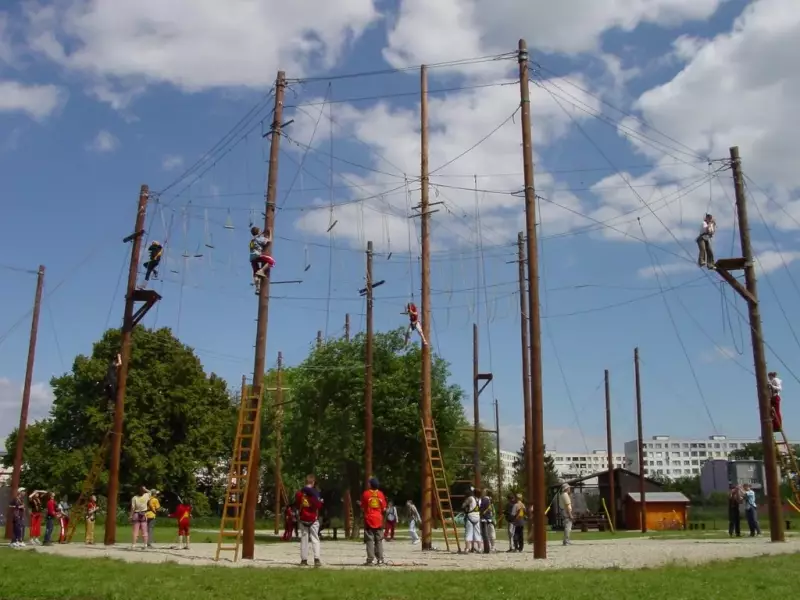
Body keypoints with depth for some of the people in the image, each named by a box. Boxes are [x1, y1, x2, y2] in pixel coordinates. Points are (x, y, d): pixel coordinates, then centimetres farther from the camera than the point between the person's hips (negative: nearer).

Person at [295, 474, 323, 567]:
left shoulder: (299, 493, 3)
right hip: (313, 519, -3)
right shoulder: (315, 492, -10)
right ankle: (316, 559, -9)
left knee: (304, 539, 8)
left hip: (303, 519, 3)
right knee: (315, 539, 1)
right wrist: (320, 502, 6)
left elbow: (297, 505, 10)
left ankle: (304, 560, 7)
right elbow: (318, 505, -13)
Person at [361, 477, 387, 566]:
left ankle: (370, 560, -5)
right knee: (379, 540, 10)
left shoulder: (365, 494, -5)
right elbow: (384, 509, 3)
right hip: (378, 520, 2)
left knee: (370, 541, 0)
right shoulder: (380, 494, 1)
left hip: (369, 520, -2)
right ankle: (380, 559, 9)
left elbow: (362, 508, -2)